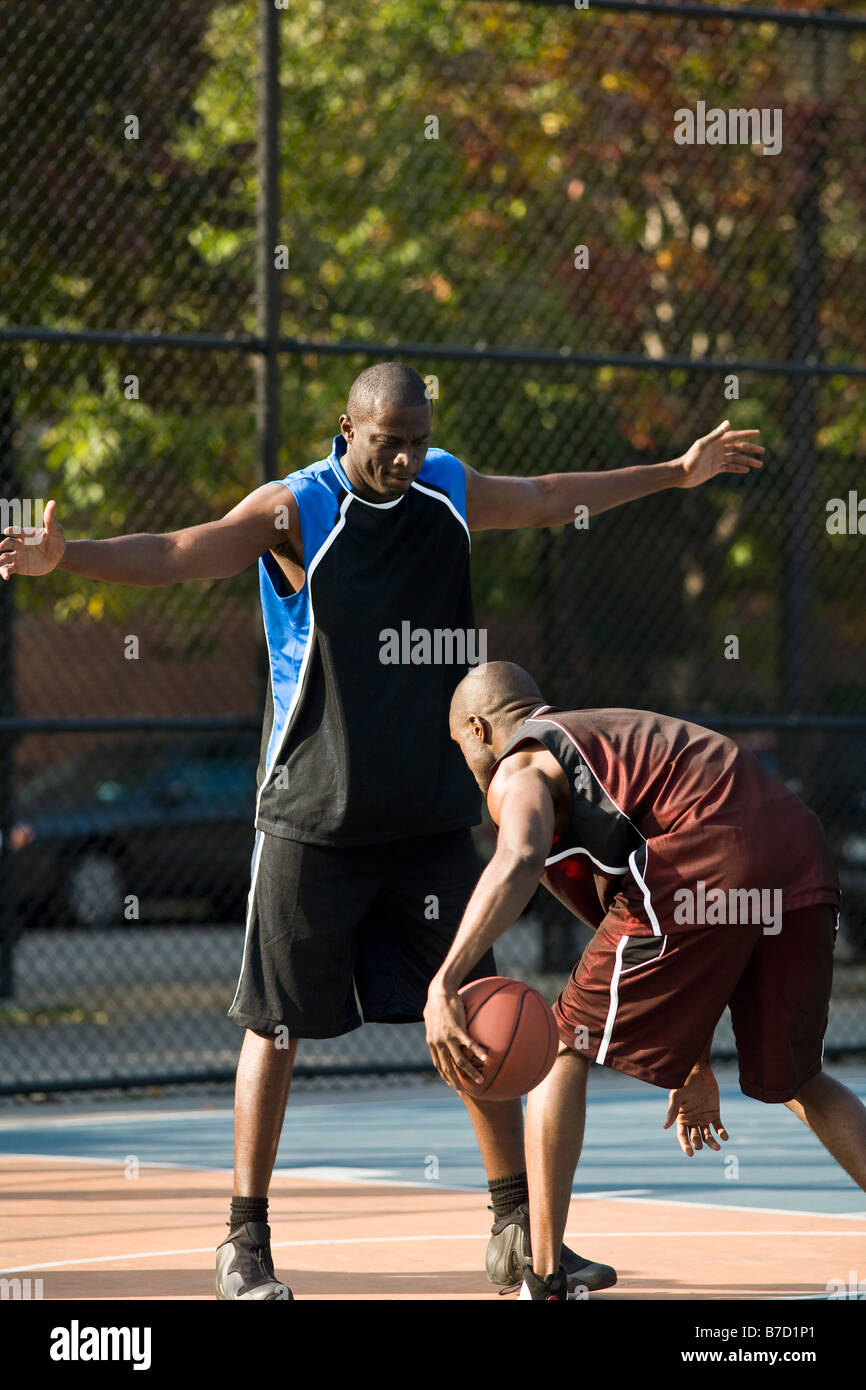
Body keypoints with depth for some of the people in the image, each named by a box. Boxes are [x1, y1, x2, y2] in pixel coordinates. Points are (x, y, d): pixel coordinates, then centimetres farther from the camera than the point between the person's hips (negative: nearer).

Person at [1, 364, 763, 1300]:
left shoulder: (449, 493, 6)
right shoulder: (294, 511, -11)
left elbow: (552, 499, 25)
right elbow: (177, 554, -25)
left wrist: (676, 474, 33)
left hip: (429, 817, 5)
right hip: (313, 821, -5)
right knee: (277, 1022, -1)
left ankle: (518, 1230, 15)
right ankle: (245, 1241, 7)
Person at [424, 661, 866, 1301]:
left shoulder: (520, 767, 12)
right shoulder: (613, 731, 37)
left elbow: (519, 861, -16)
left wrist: (444, 986, -25)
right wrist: (695, 1065, 44)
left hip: (701, 875, -7)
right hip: (804, 854, 7)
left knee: (563, 1048, 11)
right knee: (795, 1080, 24)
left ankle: (544, 1278, 7)